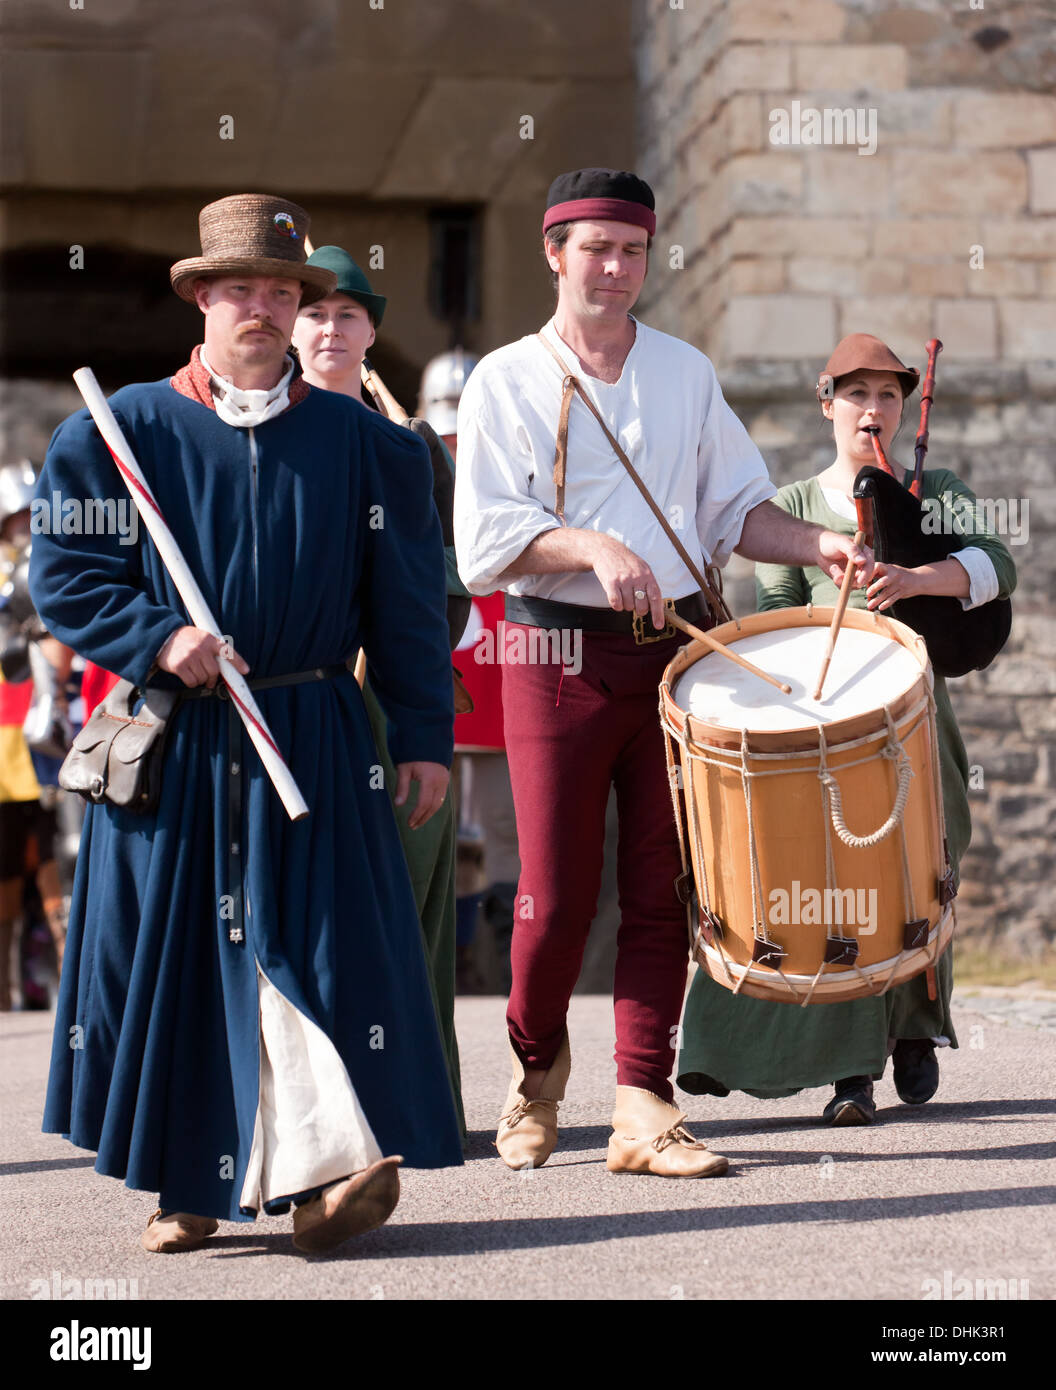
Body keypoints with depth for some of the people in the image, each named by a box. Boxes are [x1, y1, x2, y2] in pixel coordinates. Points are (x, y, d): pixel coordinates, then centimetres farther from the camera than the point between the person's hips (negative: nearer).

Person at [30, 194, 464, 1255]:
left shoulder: (362, 441, 8)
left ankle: (323, 1172, -14)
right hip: (171, 741, 0)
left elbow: (408, 604, 9)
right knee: (169, 951, 3)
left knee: (305, 941, -9)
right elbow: (63, 574, 1)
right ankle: (186, 1180, 15)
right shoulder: (123, 430, 4)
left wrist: (424, 735, 5)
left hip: (310, 742, 0)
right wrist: (159, 641, -14)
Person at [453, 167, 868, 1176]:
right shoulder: (506, 382, 3)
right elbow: (484, 541, -6)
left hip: (674, 651, 3)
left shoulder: (686, 373, 13)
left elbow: (735, 508, 15)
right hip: (558, 655, -3)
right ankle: (537, 1062, 24)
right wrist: (591, 545, -21)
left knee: (660, 887, 0)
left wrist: (815, 546, -3)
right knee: (556, 892, -3)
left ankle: (643, 1112, 3)